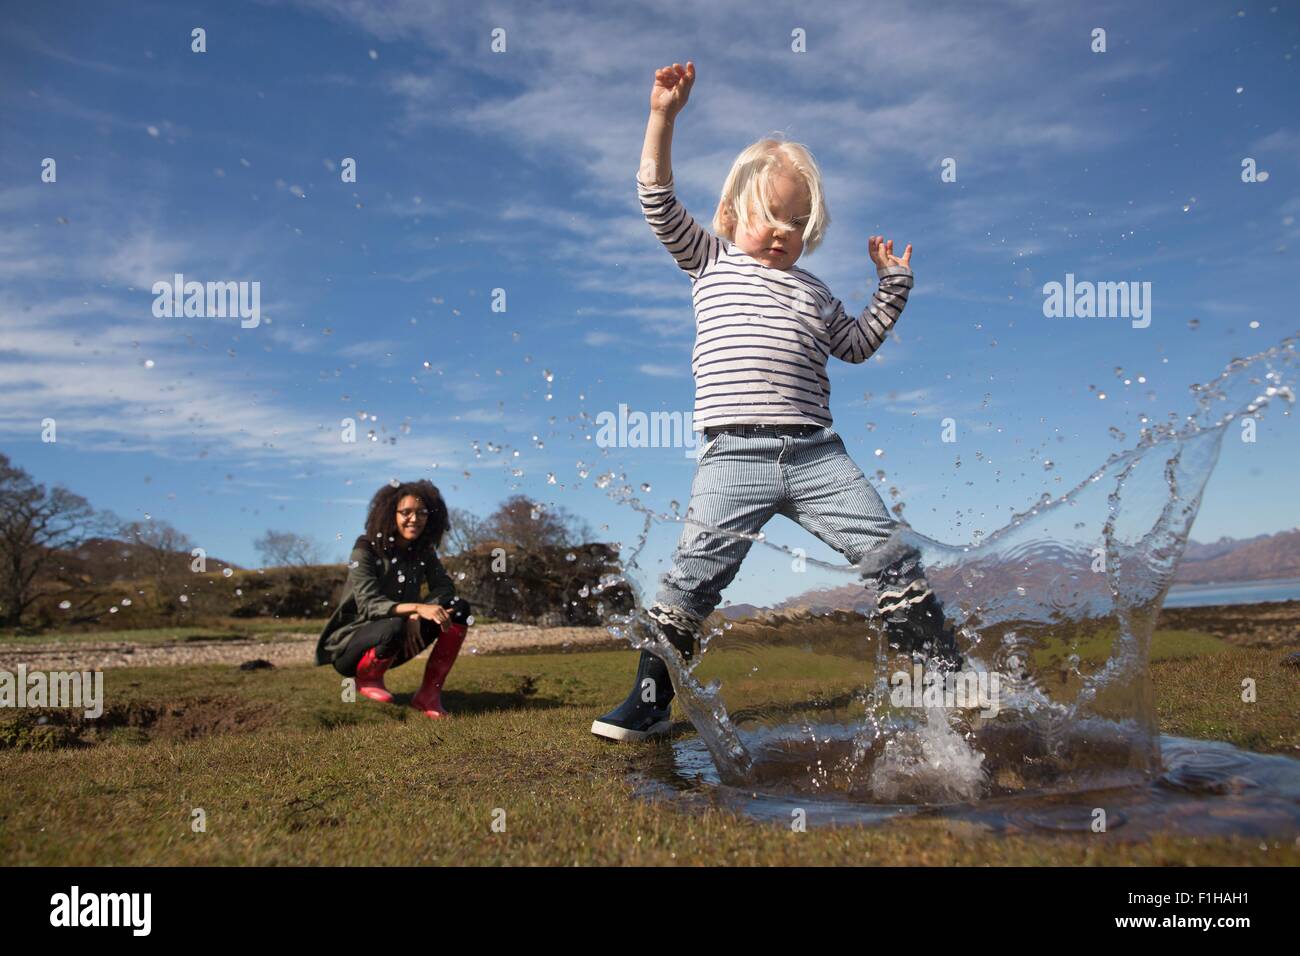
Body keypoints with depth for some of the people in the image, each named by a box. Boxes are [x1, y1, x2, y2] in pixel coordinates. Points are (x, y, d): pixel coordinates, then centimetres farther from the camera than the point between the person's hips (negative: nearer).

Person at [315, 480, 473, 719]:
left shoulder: (423, 552, 0)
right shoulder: (366, 551, -18)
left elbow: (445, 588, -7)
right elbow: (369, 605, -29)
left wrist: (416, 617, -26)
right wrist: (417, 607, -45)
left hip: (394, 645, 6)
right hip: (351, 644, -6)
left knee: (459, 609, -13)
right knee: (394, 627, -40)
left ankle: (429, 693, -12)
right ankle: (367, 680, -7)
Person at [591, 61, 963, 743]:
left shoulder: (812, 291, 25)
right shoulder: (709, 260, 15)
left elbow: (856, 344, 35)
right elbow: (659, 204, 6)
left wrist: (893, 285, 27)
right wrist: (663, 118, -3)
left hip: (817, 454, 3)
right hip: (734, 456, -3)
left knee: (893, 555, -2)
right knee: (693, 577, -6)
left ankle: (948, 674, 11)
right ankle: (648, 698, 8)